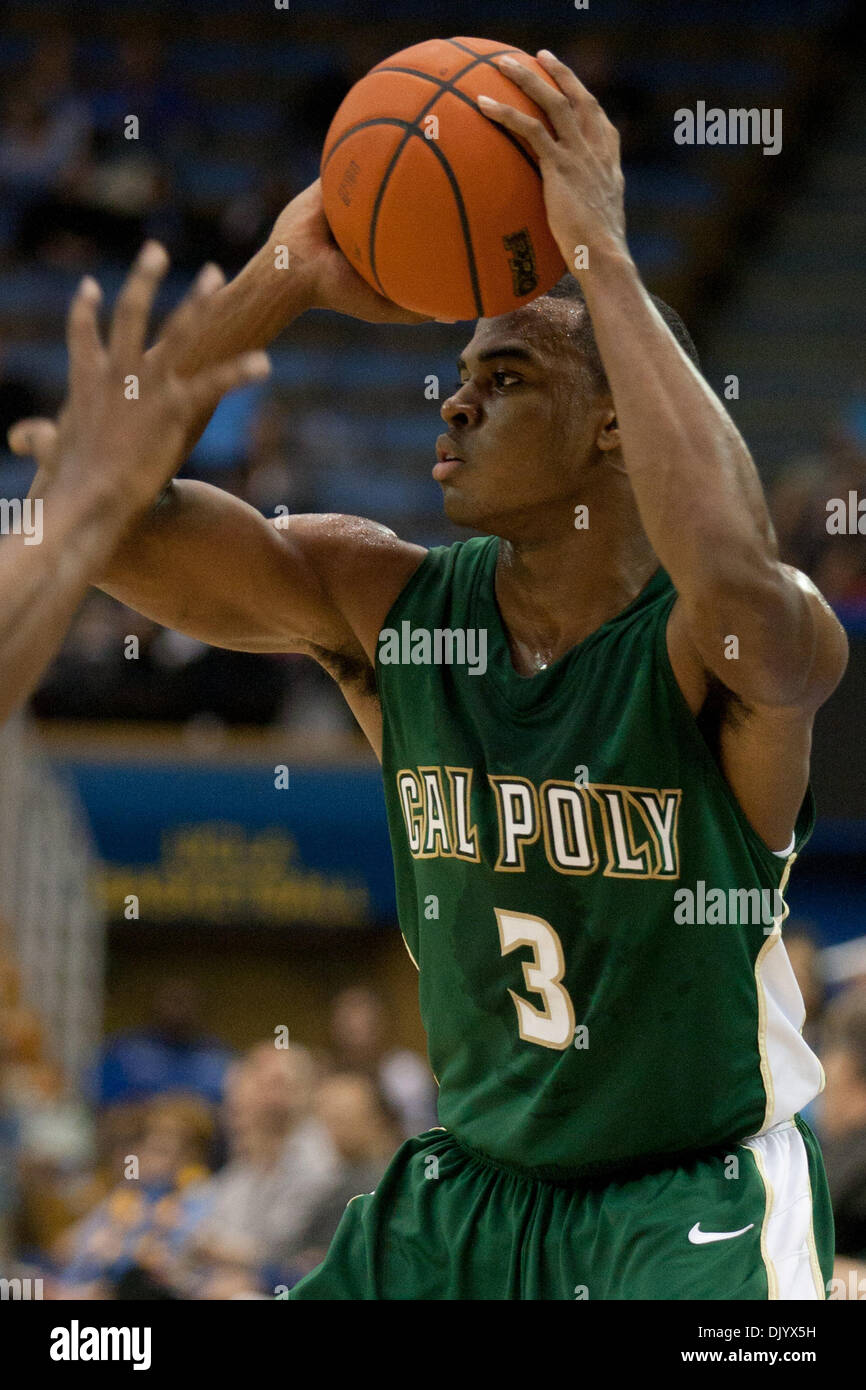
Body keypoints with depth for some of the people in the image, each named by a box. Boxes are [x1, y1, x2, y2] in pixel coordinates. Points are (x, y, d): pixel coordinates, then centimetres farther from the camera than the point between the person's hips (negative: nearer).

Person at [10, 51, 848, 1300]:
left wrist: (600, 256, -39)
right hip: (469, 1187, 5)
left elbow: (743, 600, -46)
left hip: (699, 1200, -5)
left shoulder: (692, 646, -20)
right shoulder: (380, 601, -4)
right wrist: (284, 280, -20)